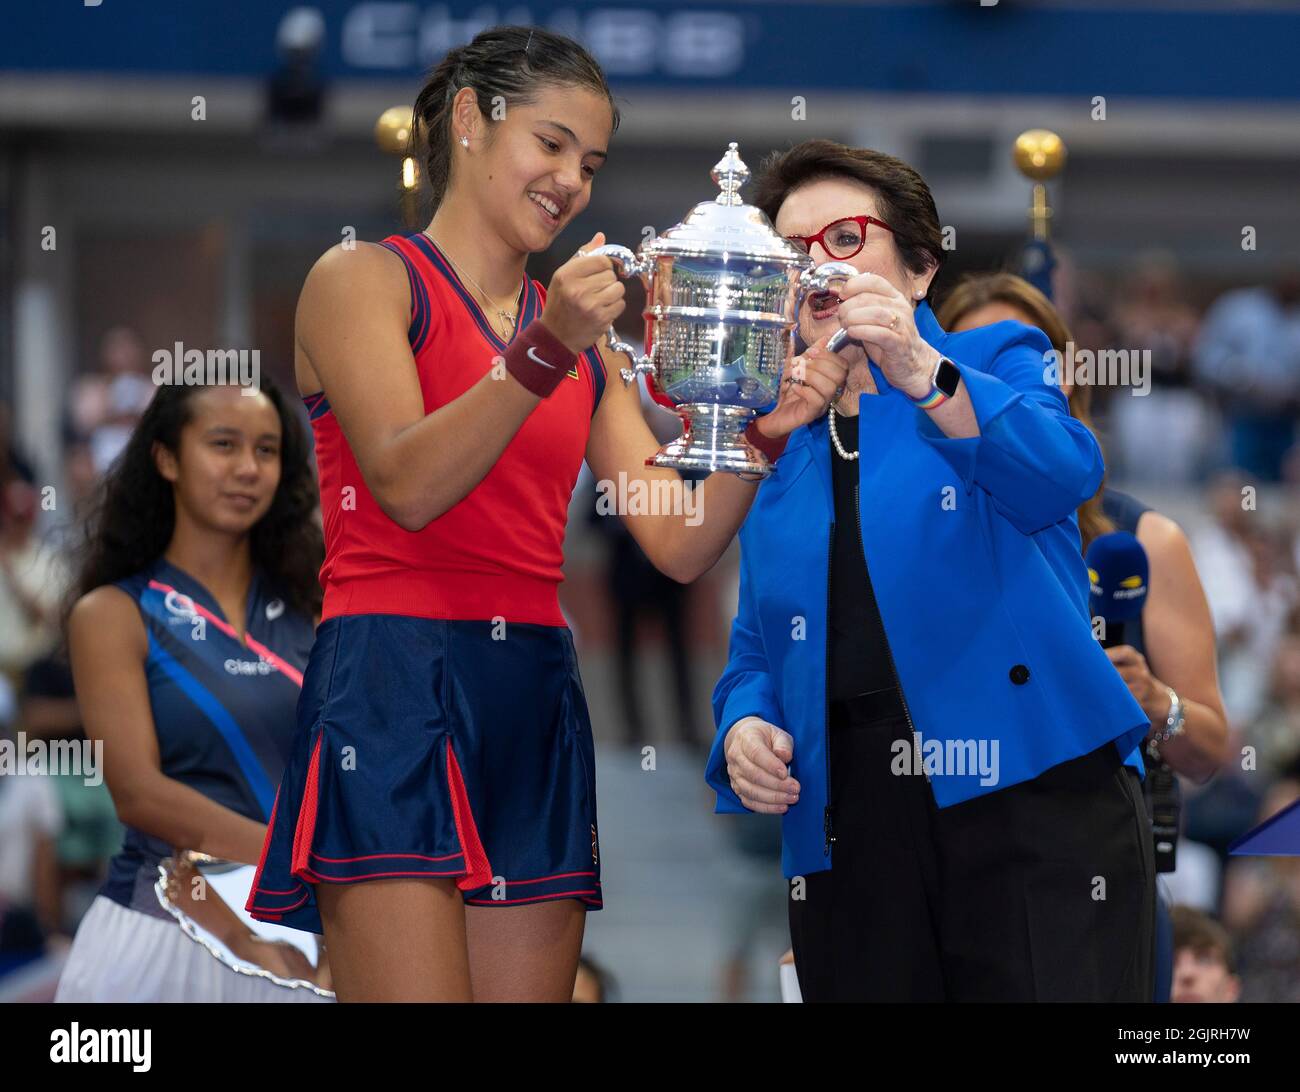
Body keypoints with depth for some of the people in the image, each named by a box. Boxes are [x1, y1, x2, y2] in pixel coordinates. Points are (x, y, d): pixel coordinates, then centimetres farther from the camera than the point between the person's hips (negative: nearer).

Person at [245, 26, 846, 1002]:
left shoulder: (580, 337, 20)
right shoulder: (365, 281, 4)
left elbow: (680, 545, 11)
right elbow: (407, 483, -12)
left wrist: (762, 432, -6)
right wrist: (544, 350, -21)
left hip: (536, 704, 6)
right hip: (395, 691, -6)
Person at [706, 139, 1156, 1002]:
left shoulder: (996, 368, 8)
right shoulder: (776, 453, 19)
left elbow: (1061, 472, -14)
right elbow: (757, 651, 22)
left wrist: (923, 377, -31)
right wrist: (744, 727, -2)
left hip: (1033, 808, -4)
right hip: (850, 829, 4)